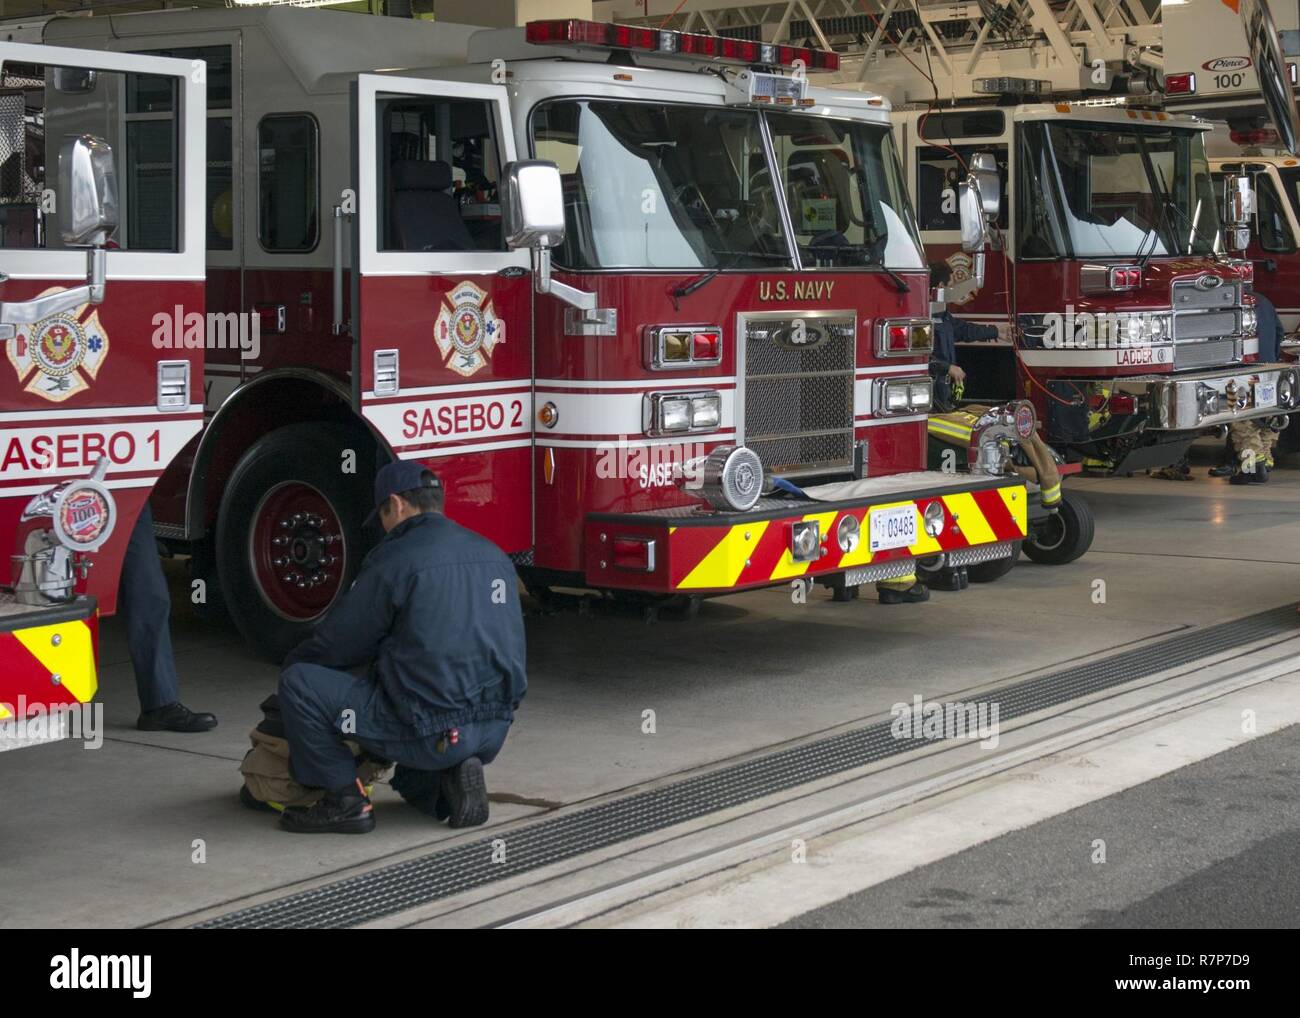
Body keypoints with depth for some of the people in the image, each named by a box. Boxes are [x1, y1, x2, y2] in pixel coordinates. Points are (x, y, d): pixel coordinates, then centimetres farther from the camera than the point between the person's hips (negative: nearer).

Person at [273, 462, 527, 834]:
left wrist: (294, 663, 20)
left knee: (299, 683, 0)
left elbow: (337, 644, 0)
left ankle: (346, 801, 2)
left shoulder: (395, 558, -9)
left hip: (434, 734, -8)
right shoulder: (492, 554, 12)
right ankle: (440, 785, 10)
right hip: (493, 733, 8)